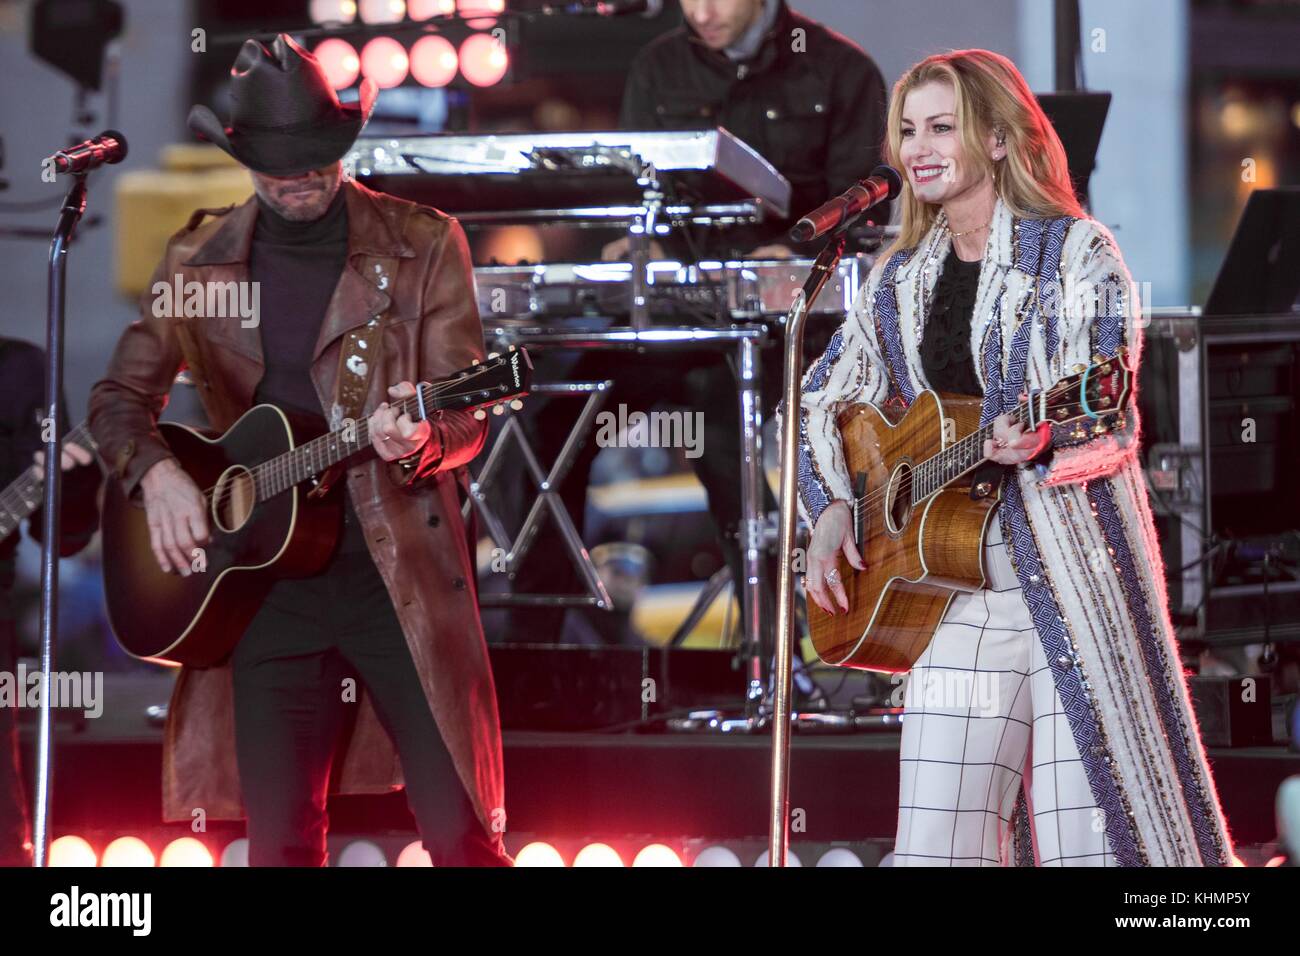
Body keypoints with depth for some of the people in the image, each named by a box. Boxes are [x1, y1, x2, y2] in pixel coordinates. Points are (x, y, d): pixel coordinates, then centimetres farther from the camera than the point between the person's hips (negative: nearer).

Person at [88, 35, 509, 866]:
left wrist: (420, 442, -23)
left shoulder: (423, 244, 1)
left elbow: (466, 420, -1)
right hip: (264, 575, 2)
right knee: (281, 843, 4)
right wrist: (156, 471, -5)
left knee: (460, 834, -6)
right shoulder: (198, 260, 8)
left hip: (398, 571, -2)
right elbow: (122, 397, 16)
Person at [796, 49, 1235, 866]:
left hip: (1073, 575, -5)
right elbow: (820, 403, 22)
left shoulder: (1077, 253, -2)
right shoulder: (899, 281, 14)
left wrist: (1043, 441, -30)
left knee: (1093, 830, -7)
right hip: (953, 583, 5)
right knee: (935, 838, 0)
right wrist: (831, 511, 6)